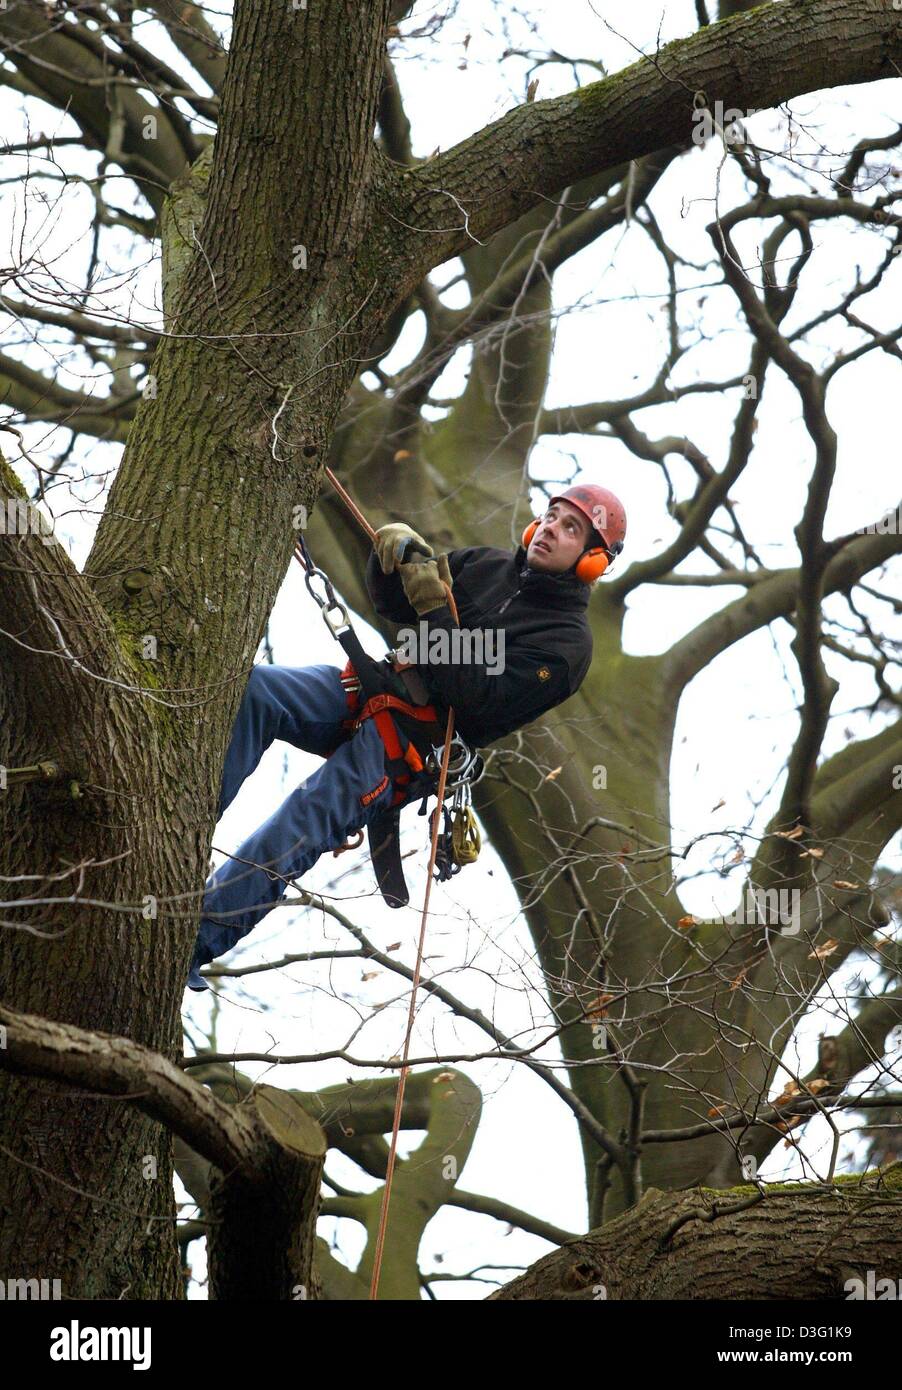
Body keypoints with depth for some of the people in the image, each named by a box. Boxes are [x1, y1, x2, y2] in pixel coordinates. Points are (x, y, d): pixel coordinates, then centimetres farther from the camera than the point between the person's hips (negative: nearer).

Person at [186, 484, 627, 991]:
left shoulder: (568, 641, -3)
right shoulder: (488, 565, 18)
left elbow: (480, 697, -16)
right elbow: (390, 602, 18)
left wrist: (435, 610, -20)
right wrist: (394, 555, -4)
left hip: (409, 751, -6)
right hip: (366, 691, 7)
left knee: (284, 845, -24)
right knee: (250, 689, -23)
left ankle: (192, 942, -24)